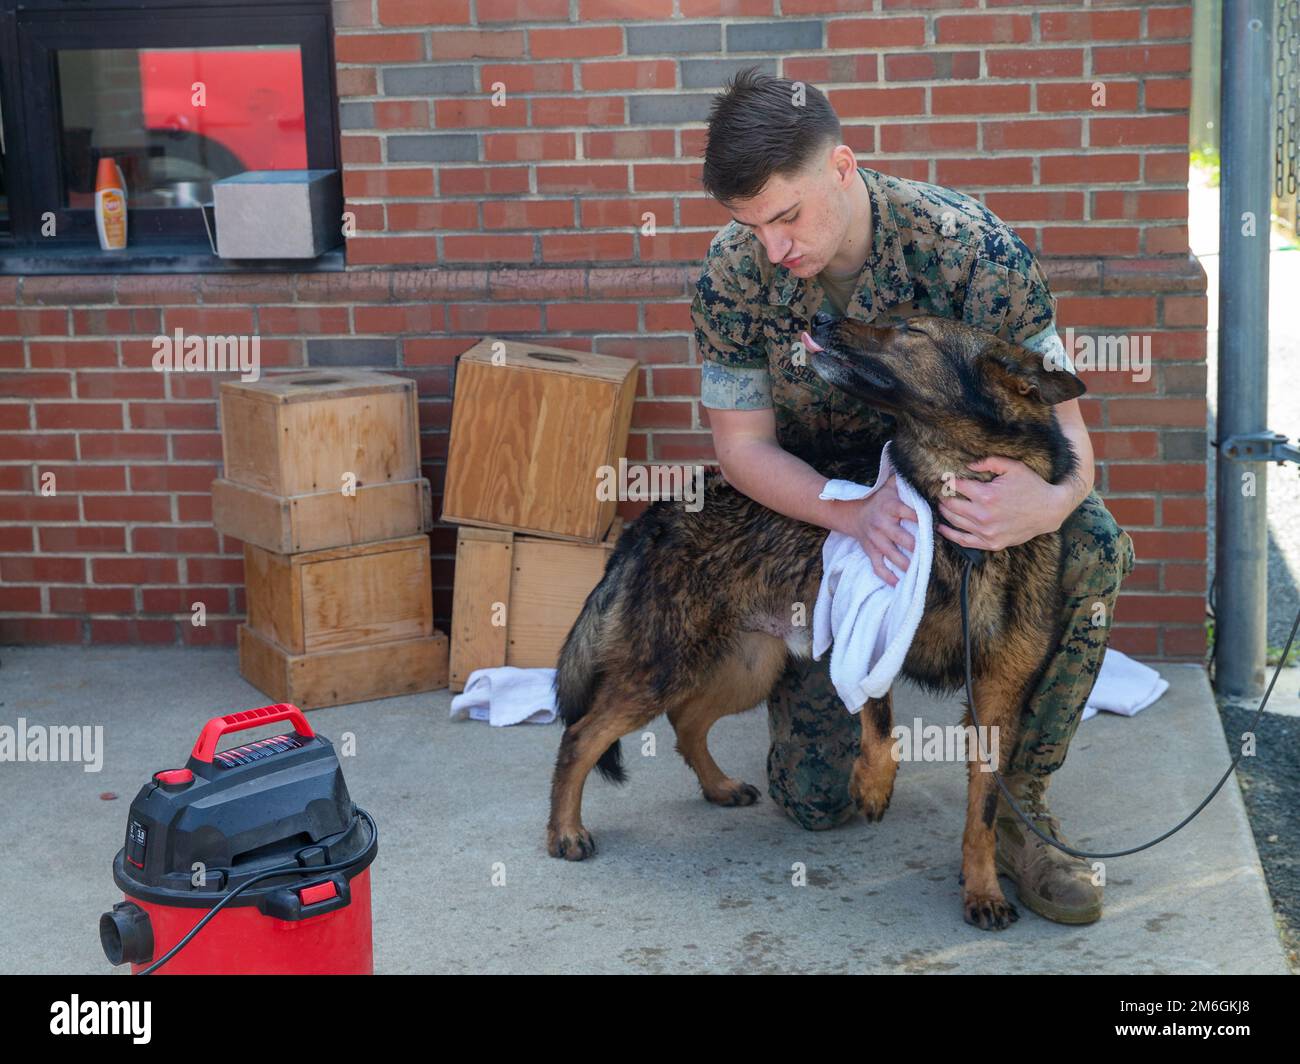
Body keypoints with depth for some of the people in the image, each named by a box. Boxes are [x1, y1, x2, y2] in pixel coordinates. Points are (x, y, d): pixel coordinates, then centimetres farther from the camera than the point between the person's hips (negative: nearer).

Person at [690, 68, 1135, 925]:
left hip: (958, 482, 0)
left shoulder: (969, 244, -24)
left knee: (1092, 546, -34)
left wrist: (1053, 496, -49)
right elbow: (742, 445, -14)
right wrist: (853, 514, -35)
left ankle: (1018, 804, -16)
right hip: (819, 507, 1)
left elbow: (1059, 419, -23)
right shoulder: (734, 271, -19)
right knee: (818, 802, -5)